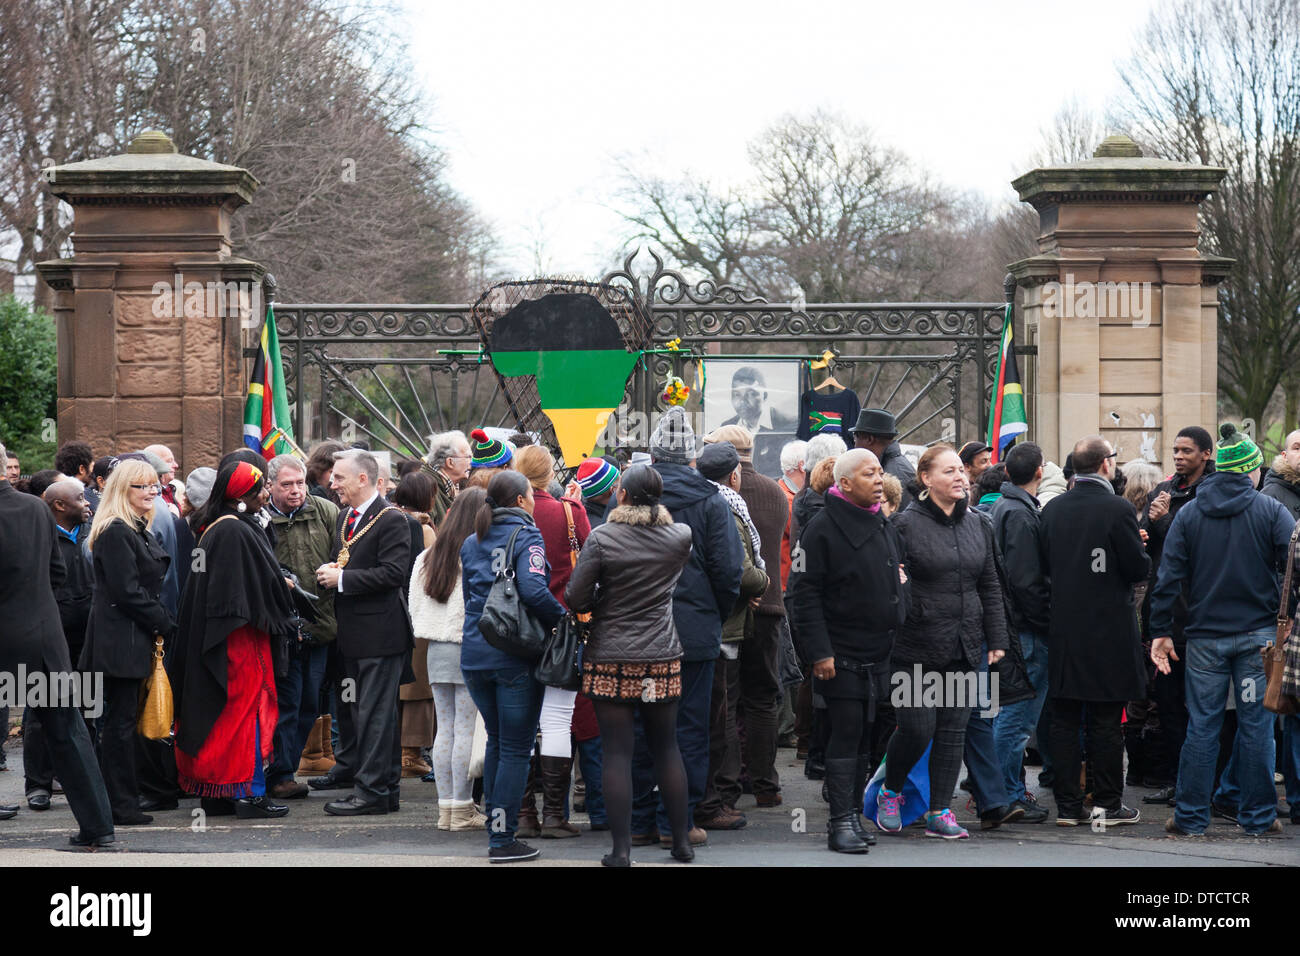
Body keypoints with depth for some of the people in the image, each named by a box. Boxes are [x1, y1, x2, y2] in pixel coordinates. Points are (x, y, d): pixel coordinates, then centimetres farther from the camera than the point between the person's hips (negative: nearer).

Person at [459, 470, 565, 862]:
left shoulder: (471, 543, 12)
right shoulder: (526, 537, -9)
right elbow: (534, 590, -22)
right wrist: (562, 619, -9)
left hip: (474, 654, 6)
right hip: (515, 656, -6)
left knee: (497, 741, 19)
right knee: (516, 748, -1)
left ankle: (496, 826, 21)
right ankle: (503, 839, -2)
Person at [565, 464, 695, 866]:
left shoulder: (602, 538, -10)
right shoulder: (679, 538, -2)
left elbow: (575, 598, -9)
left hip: (610, 658, -3)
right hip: (662, 656, 3)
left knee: (617, 751, -1)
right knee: (666, 746, 14)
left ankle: (621, 848, -2)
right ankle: (682, 840, 19)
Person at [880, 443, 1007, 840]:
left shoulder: (975, 524, 11)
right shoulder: (906, 524, -6)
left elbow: (990, 587, 15)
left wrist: (996, 639, 12)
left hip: (964, 646, 5)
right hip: (916, 647, -5)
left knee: (953, 729, 5)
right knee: (916, 728, -6)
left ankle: (939, 811, 12)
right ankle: (890, 793, 20)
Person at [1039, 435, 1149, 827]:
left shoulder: (1052, 509, 2)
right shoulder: (1117, 509, -13)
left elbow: (1044, 565, 9)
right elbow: (1140, 569, -11)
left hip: (1063, 629, 4)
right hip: (1109, 629, -4)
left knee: (1064, 719, 7)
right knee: (1106, 721, 2)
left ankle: (1068, 805, 9)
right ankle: (1108, 804, 6)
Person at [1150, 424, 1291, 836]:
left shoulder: (1188, 513, 3)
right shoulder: (1272, 512, -4)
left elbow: (1169, 575, 1)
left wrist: (1161, 631, 4)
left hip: (1204, 637, 2)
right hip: (1257, 633, -2)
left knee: (1201, 726, 5)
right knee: (1255, 725, 4)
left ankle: (1190, 817, 8)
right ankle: (1258, 817, 9)